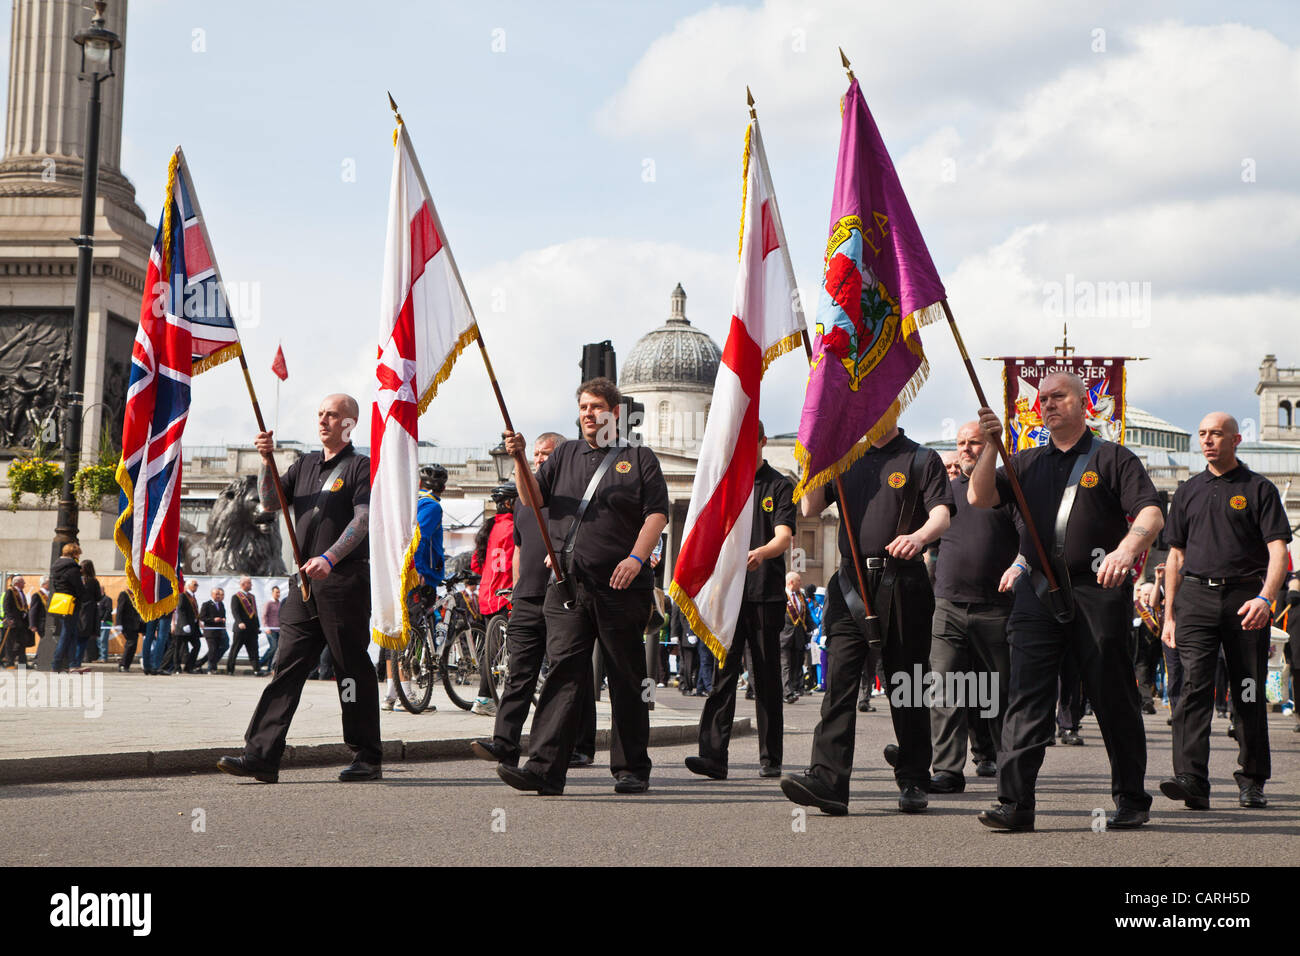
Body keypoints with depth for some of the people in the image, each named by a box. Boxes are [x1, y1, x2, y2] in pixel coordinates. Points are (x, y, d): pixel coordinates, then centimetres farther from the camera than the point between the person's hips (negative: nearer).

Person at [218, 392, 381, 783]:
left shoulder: (361, 466, -1)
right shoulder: (305, 464, 20)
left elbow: (362, 520, -13)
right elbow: (270, 502, 13)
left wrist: (329, 559, -26)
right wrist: (267, 461, -3)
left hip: (345, 580, -6)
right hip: (305, 582, 6)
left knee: (353, 668, -1)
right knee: (288, 666, 1)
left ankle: (367, 758, 7)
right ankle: (261, 755, -2)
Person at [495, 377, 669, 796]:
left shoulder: (639, 459, 9)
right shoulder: (566, 455, 20)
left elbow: (657, 513, -1)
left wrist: (636, 558, -16)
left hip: (620, 587, -2)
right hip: (567, 586, 3)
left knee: (627, 679, 3)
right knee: (564, 671, -7)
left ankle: (631, 769, 11)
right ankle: (545, 768, -12)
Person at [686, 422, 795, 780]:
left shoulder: (780, 486, 3)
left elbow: (783, 537, -10)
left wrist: (760, 553, -32)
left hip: (766, 594, -2)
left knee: (767, 678, 4)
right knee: (723, 672, -6)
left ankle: (770, 758, 12)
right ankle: (713, 755, -11)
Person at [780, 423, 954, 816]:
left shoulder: (922, 460, 5)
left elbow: (941, 515, -9)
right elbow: (810, 509, 11)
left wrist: (919, 536, -31)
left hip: (902, 583, -3)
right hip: (852, 582, 3)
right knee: (839, 680, -8)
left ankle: (913, 781, 14)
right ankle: (828, 779, -15)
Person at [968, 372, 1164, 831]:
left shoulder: (1113, 458, 6)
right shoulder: (1028, 462, 18)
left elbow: (1151, 515, -6)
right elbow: (979, 498, 7)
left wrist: (1126, 549, -27)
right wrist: (991, 446, -5)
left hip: (1097, 592, -3)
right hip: (1037, 591, 3)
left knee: (1114, 701, 5)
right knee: (1026, 697, -6)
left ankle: (1131, 800, 18)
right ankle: (1015, 802, -9)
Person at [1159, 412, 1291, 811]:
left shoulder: (1259, 489, 4)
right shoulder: (1188, 491, 16)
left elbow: (1278, 551, -4)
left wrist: (1265, 598, -21)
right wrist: (1169, 615, 13)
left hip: (1245, 596, -2)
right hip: (1196, 596, 2)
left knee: (1249, 695, 4)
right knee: (1194, 686, -12)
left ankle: (1252, 781, 15)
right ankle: (1191, 780, -20)